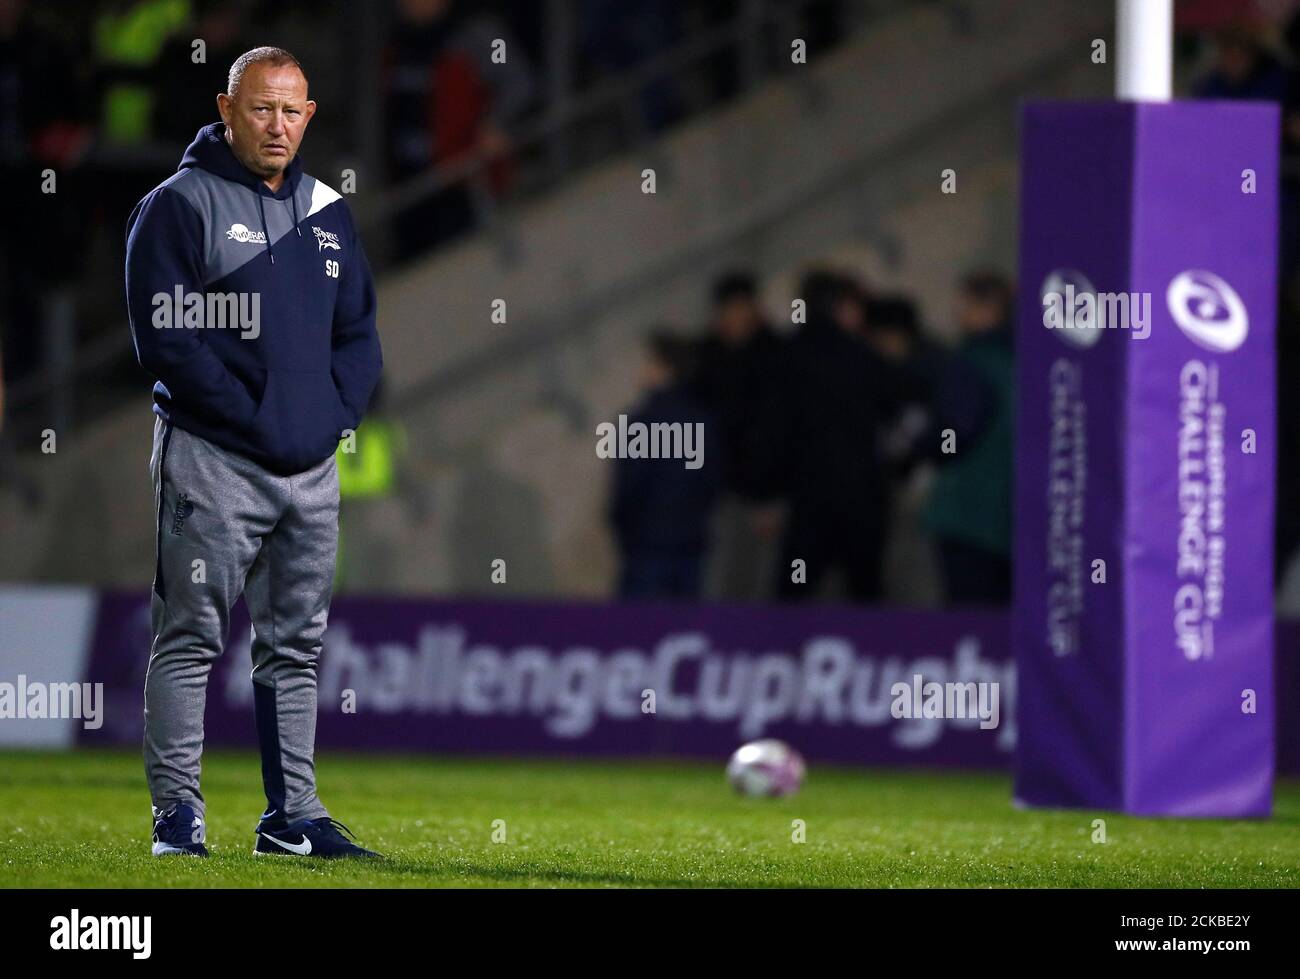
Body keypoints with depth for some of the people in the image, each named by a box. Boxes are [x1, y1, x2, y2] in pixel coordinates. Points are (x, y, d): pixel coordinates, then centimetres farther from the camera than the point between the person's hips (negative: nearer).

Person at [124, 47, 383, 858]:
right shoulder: (179, 207, -5)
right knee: (192, 640, -5)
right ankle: (178, 814, -3)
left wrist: (333, 415, -1)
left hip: (315, 468, 6)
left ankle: (293, 815, 15)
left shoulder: (328, 214, 15)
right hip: (213, 460, -6)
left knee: (297, 647, 9)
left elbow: (359, 334, 17)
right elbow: (166, 337, -12)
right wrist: (255, 420, -15)